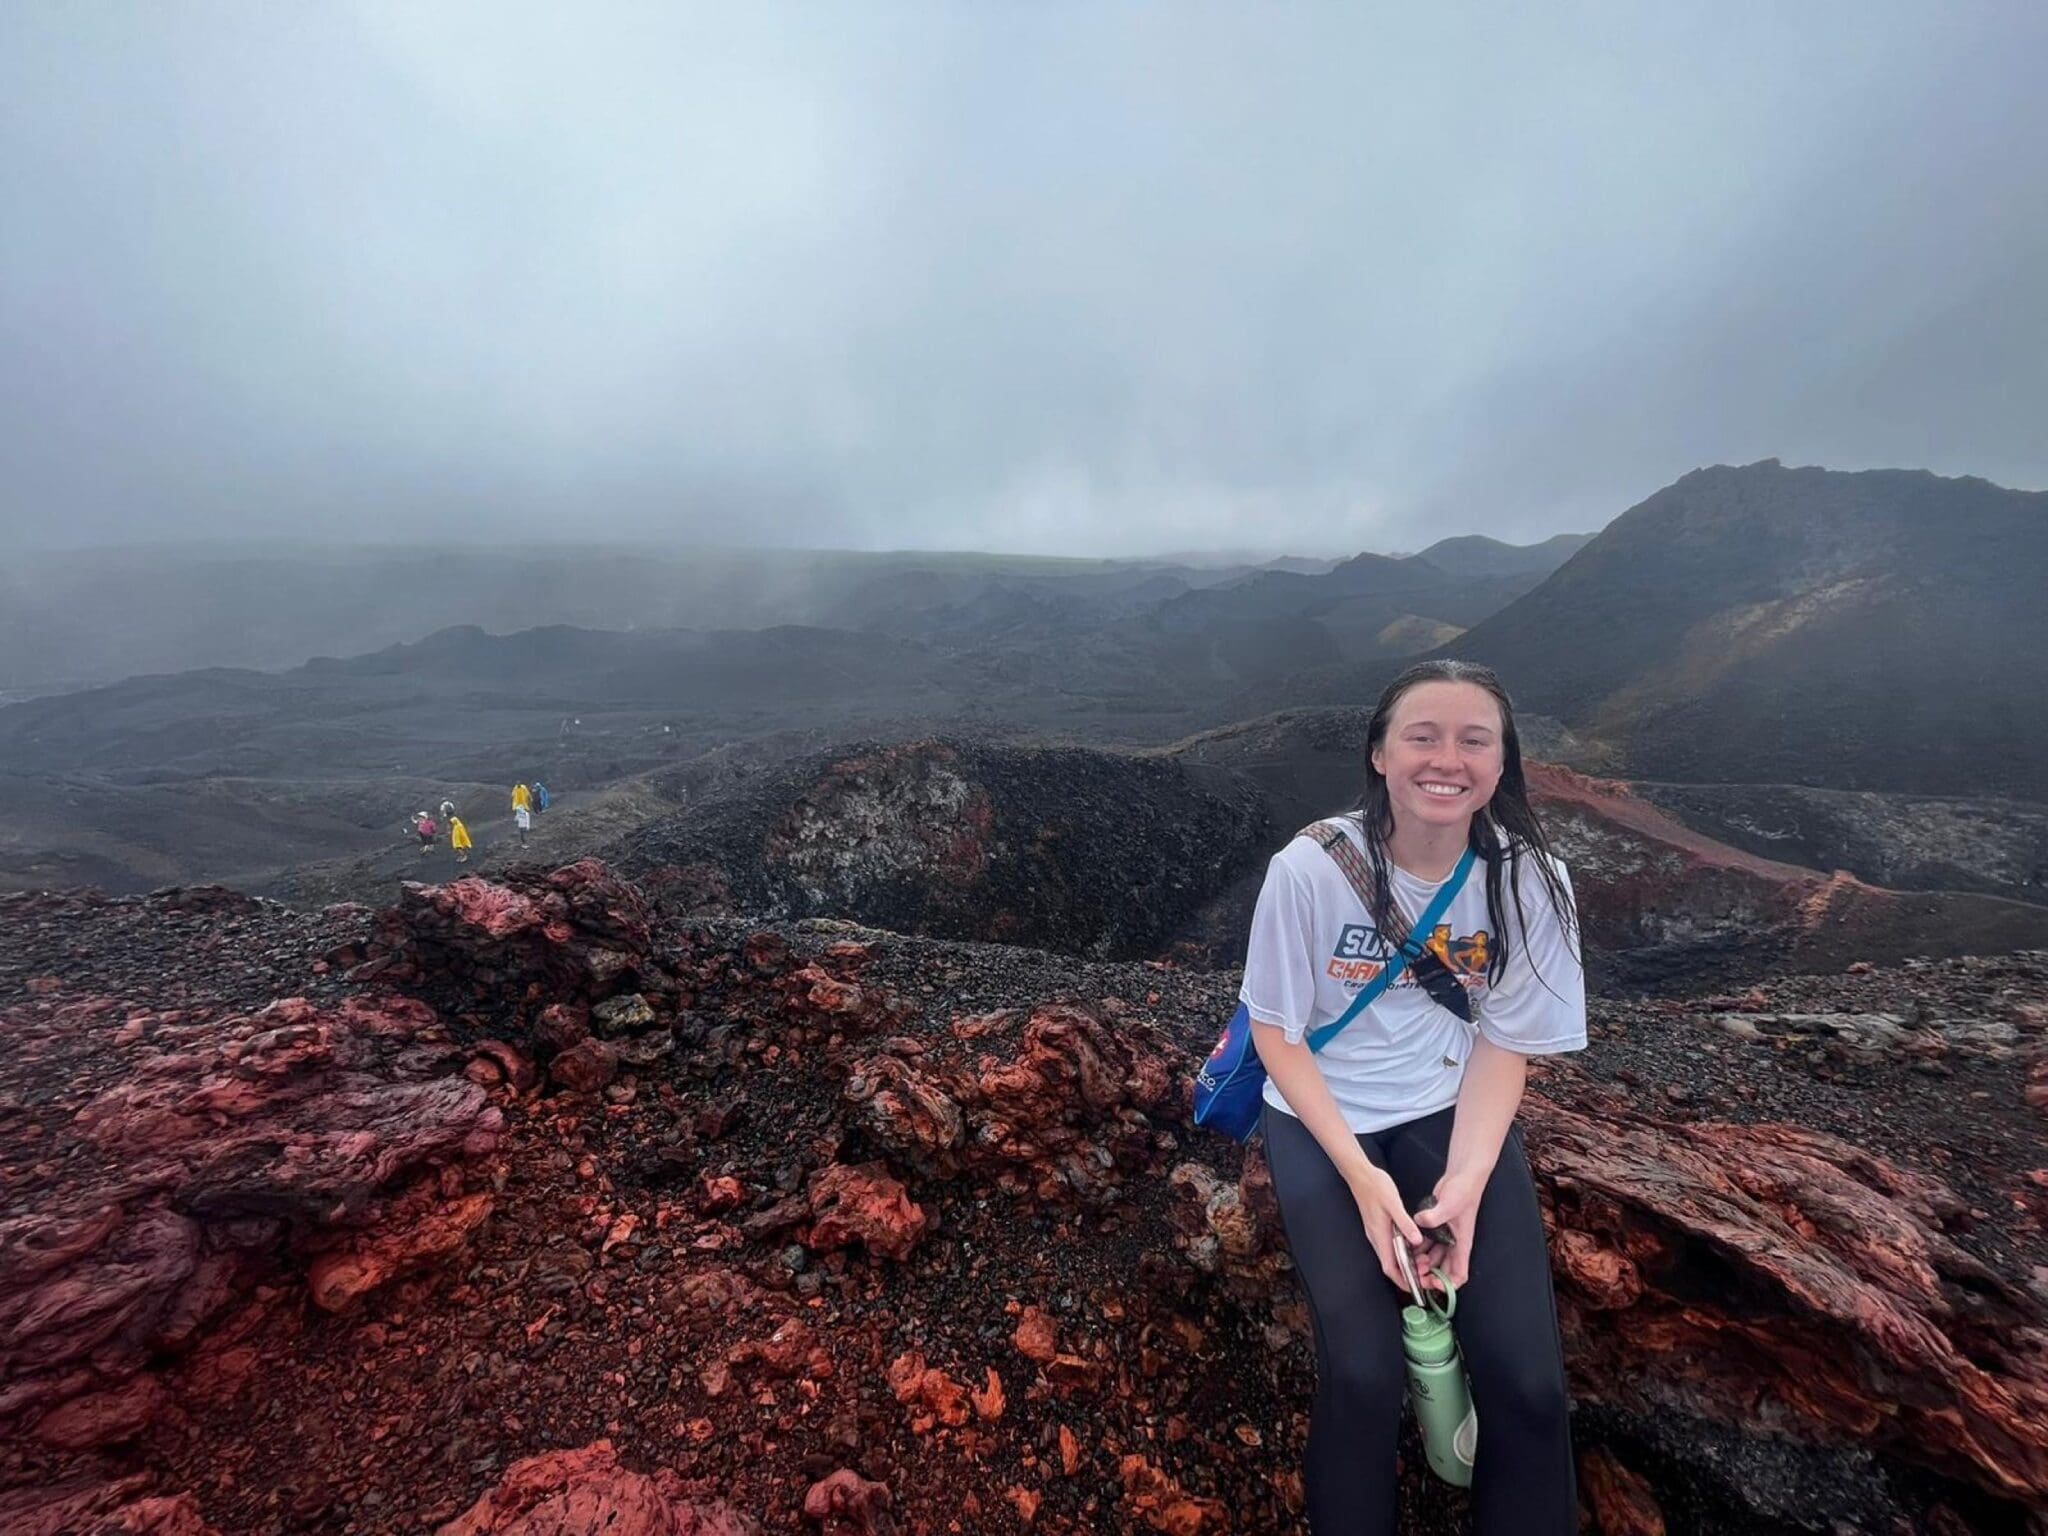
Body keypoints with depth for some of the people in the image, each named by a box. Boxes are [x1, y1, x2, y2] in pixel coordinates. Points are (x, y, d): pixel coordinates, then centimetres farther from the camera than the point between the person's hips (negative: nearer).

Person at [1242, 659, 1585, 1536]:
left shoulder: (1528, 880, -13)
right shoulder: (1311, 868, -22)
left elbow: (1503, 1046, -5)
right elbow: (1277, 1032, -11)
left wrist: (1465, 1181, -18)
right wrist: (1362, 1176, -18)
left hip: (1452, 1113, 3)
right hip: (1320, 1118, -2)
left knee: (1528, 1376, -11)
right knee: (1362, 1371, -15)